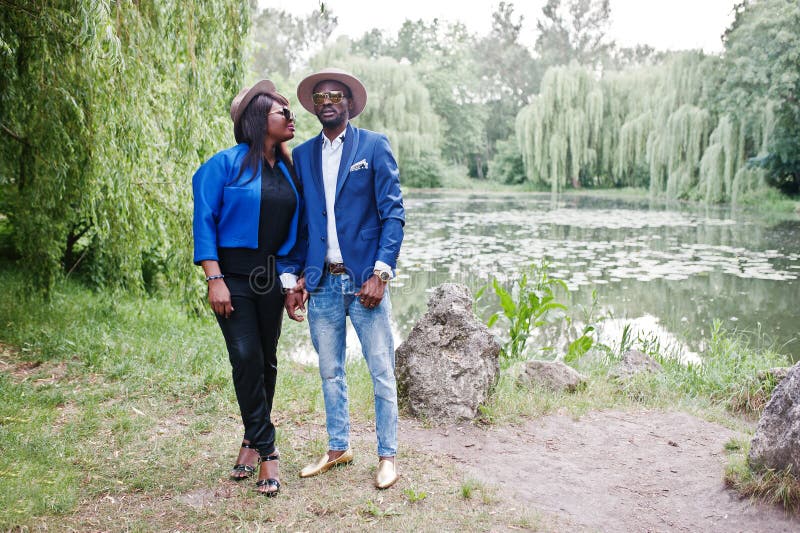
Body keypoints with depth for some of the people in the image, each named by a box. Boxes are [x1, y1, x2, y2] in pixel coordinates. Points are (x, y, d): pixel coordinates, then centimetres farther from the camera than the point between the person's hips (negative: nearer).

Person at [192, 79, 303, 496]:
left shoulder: (288, 169, 10)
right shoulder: (227, 163, -7)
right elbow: (204, 221, -10)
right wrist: (215, 279, -17)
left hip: (272, 275, 5)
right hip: (233, 275, -5)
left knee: (266, 360, 9)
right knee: (247, 358, -9)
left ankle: (252, 439, 26)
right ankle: (266, 450, 1)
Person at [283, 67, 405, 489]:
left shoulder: (374, 146, 0)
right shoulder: (302, 154, 11)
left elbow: (393, 213, -5)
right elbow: (298, 221, 12)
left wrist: (380, 273, -14)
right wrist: (295, 278, 3)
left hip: (364, 279, -4)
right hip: (321, 282, 4)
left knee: (382, 372, 1)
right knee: (330, 372, 13)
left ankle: (387, 456, 15)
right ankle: (338, 448, 29)